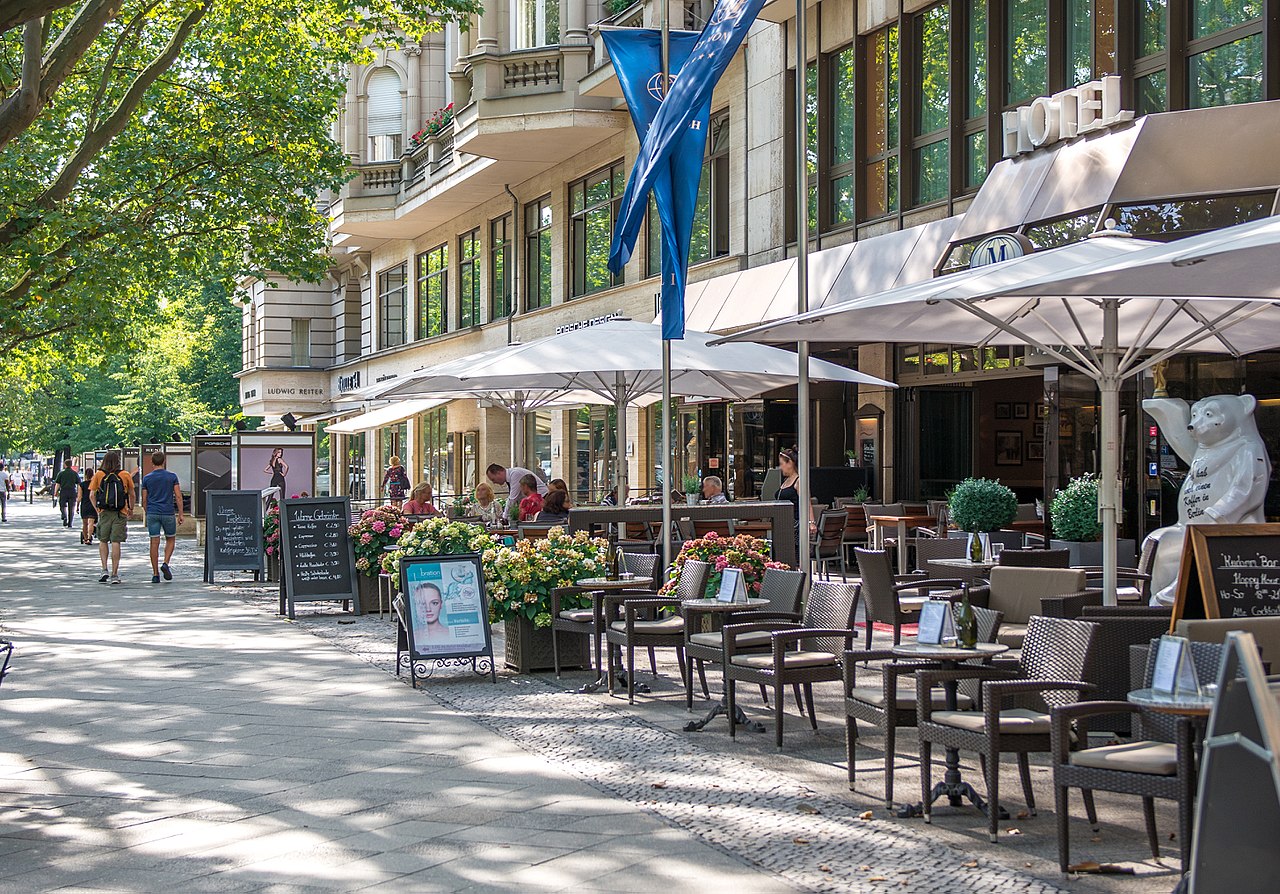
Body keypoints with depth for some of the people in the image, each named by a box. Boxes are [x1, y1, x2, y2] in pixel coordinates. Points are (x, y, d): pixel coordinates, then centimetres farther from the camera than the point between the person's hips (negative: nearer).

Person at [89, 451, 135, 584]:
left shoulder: (98, 475, 1)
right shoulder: (125, 475, 0)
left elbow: (92, 494, -1)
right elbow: (131, 495, 9)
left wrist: (97, 509, 9)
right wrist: (131, 510, 23)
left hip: (104, 513, 1)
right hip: (120, 513, -1)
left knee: (103, 541, 15)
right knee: (116, 542, 0)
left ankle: (104, 570, 2)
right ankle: (114, 575, -2)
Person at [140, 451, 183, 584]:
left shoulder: (147, 478, 2)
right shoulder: (172, 477, -1)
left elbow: (144, 500, 5)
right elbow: (178, 496, -4)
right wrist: (180, 514, 1)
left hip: (152, 513, 1)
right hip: (168, 513, -1)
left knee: (154, 543, 3)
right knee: (171, 540, 17)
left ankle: (155, 574, 2)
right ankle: (165, 563, -5)